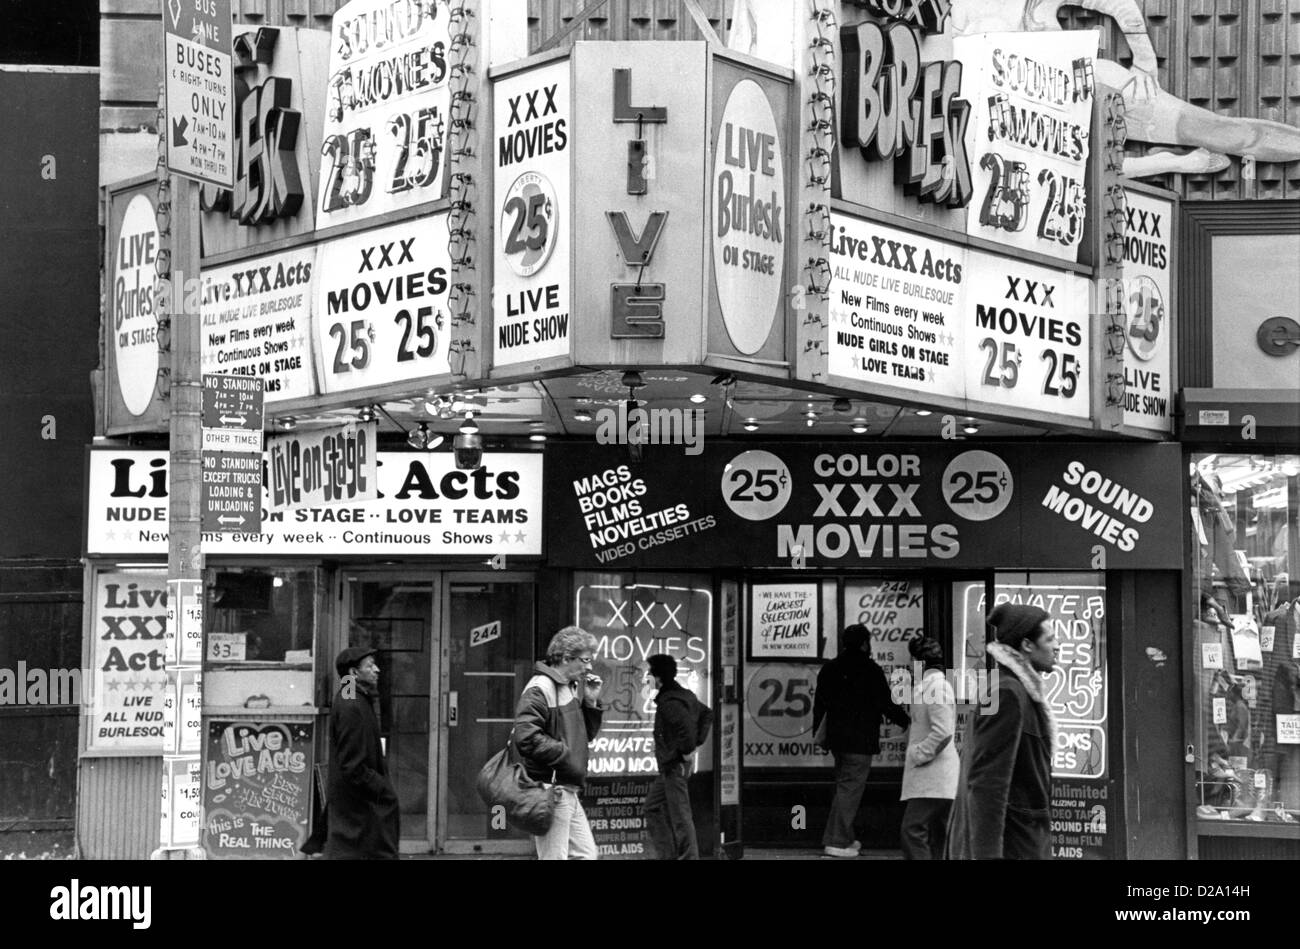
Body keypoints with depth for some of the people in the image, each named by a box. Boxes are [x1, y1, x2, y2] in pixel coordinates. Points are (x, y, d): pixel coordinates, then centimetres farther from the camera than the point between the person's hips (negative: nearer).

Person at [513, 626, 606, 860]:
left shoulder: (573, 687, 17)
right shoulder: (540, 689, -14)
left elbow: (586, 735, 23)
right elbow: (526, 737, -24)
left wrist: (591, 703, 7)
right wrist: (565, 754, -17)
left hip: (569, 792, 10)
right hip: (550, 788, -10)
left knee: (585, 854, 11)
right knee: (554, 857, -6)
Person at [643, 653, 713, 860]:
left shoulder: (670, 702, -20)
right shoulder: (685, 695, 11)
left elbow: (686, 727, -33)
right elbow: (707, 714, 21)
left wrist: (686, 750, -18)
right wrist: (698, 740, 15)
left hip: (674, 765, -11)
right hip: (670, 765, 11)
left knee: (680, 815, -5)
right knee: (653, 806, 17)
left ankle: (689, 856, 0)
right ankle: (666, 855, 20)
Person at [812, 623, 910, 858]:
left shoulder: (829, 669, 9)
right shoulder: (871, 671, -11)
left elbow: (819, 704, 15)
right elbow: (885, 705, -10)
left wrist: (817, 732, 27)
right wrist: (907, 722, 4)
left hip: (836, 737, 7)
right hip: (860, 739, -7)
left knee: (843, 786, 17)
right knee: (851, 788, -5)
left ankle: (846, 838, 19)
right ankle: (837, 842, -8)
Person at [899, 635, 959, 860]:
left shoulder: (936, 686, -14)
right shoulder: (929, 685, 17)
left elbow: (942, 732, -23)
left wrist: (918, 754, -15)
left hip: (933, 777, -10)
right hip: (932, 776, 10)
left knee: (913, 829, -16)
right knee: (935, 835, 11)